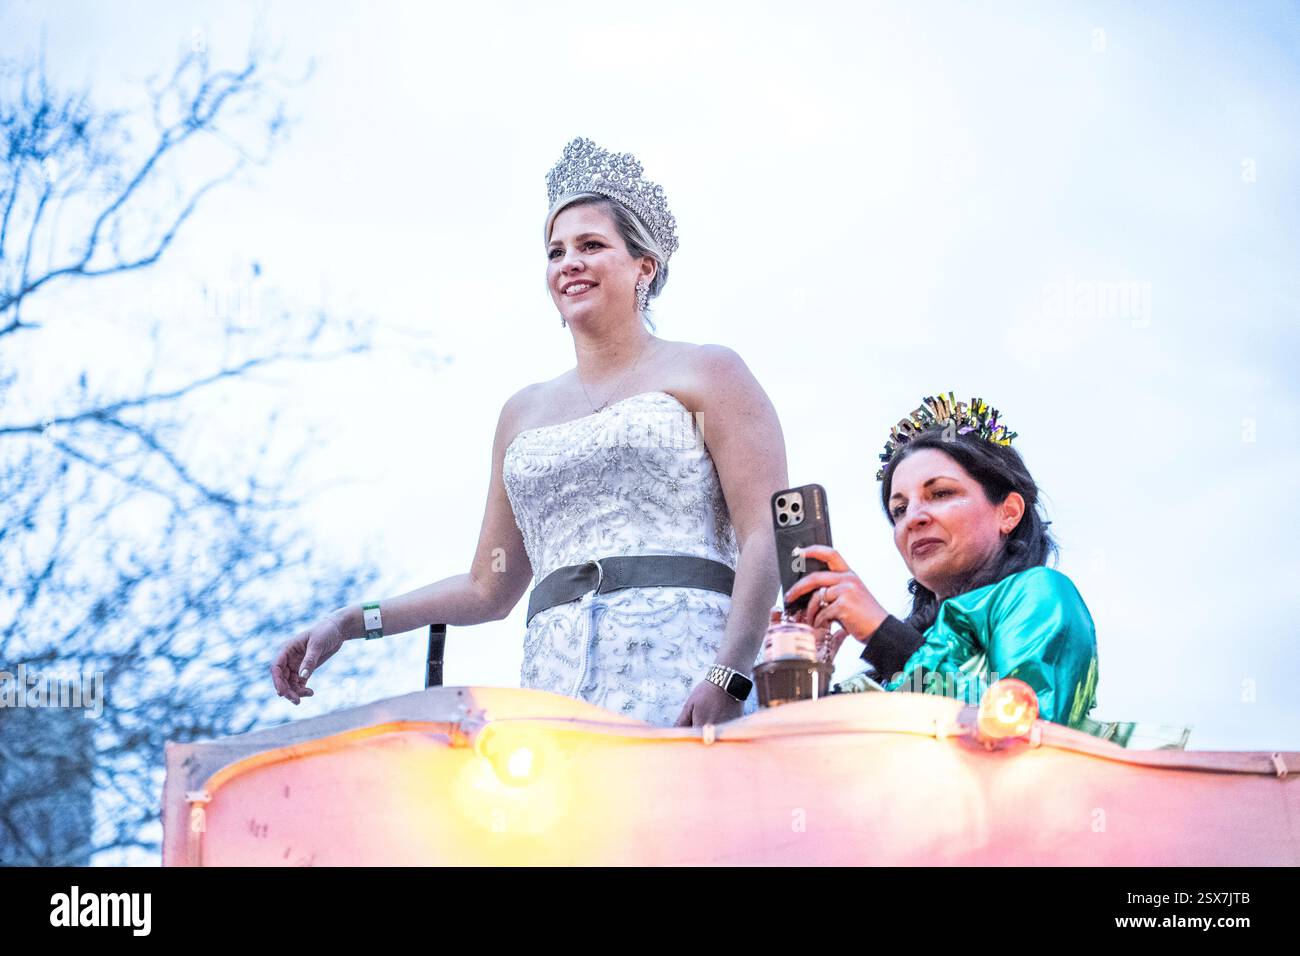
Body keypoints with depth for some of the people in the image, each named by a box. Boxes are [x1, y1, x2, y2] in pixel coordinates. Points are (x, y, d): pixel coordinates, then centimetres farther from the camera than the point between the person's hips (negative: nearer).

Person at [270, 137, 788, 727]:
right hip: (554, 676, 4)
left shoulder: (704, 373, 10)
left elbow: (767, 538, -2)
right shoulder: (525, 412, 26)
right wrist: (351, 624, 17)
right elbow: (489, 588, 28)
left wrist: (728, 678, -17)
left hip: (677, 665, -4)